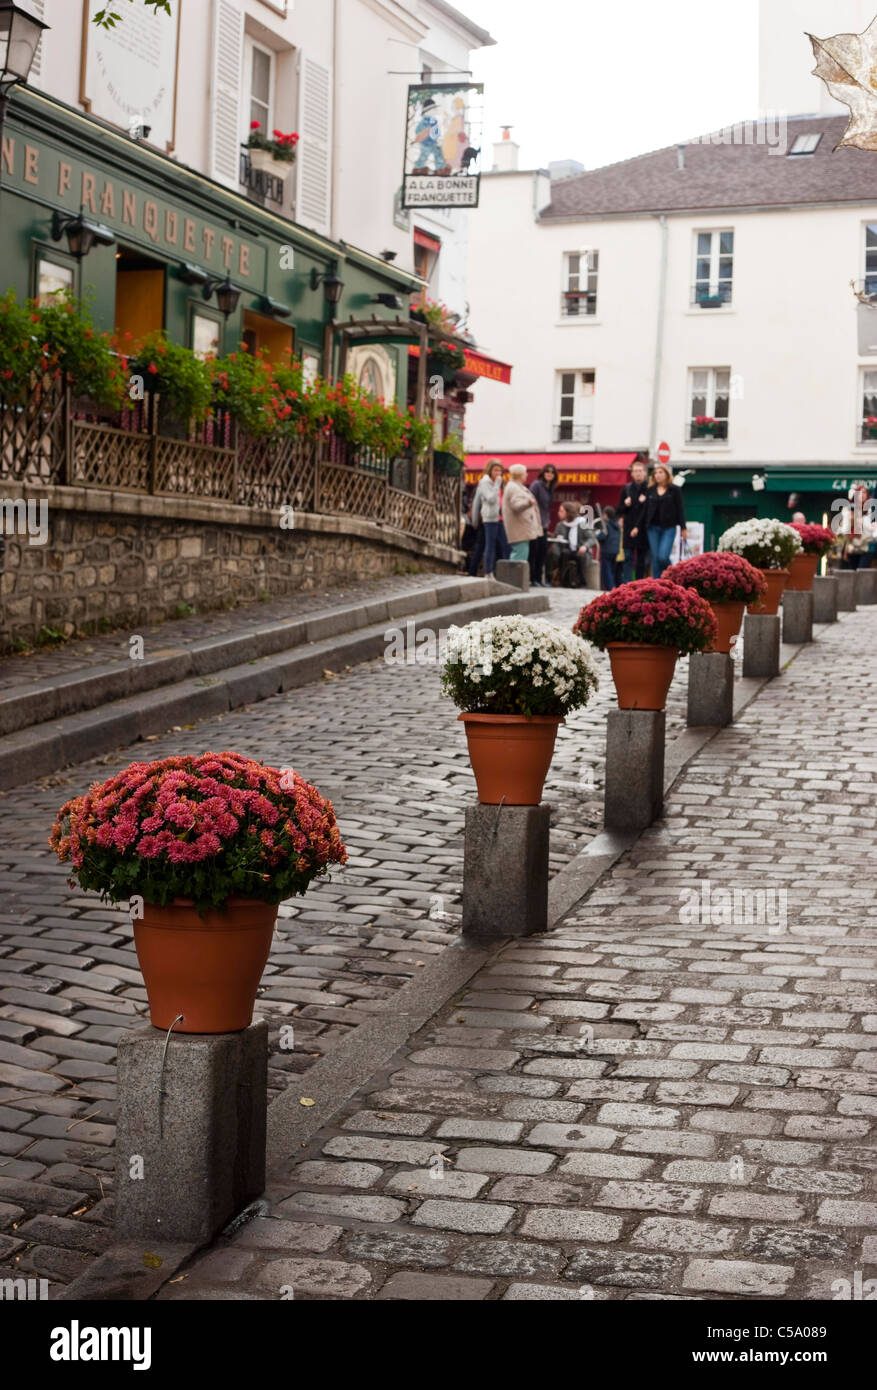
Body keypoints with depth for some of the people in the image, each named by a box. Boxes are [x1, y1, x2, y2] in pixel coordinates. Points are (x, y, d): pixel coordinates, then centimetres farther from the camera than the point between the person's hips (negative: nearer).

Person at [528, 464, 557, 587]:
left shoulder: (550, 488, 16)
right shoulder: (536, 485, -9)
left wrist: (547, 522, 16)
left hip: (543, 525, 8)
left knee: (543, 551, 8)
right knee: (533, 551, -5)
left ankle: (539, 579, 14)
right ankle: (531, 579, -1)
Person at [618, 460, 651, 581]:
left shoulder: (650, 489, -1)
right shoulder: (626, 488, 9)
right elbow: (619, 510, 13)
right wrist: (625, 505, -9)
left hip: (643, 529, -1)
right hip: (628, 529, 1)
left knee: (642, 561, 5)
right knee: (628, 559, -5)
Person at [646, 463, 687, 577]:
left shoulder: (675, 490, 2)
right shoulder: (651, 490, 10)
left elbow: (680, 509, 1)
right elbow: (645, 509, 11)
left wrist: (683, 528, -3)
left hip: (669, 527, -4)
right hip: (653, 527, 4)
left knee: (663, 557, -15)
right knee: (655, 558, 2)